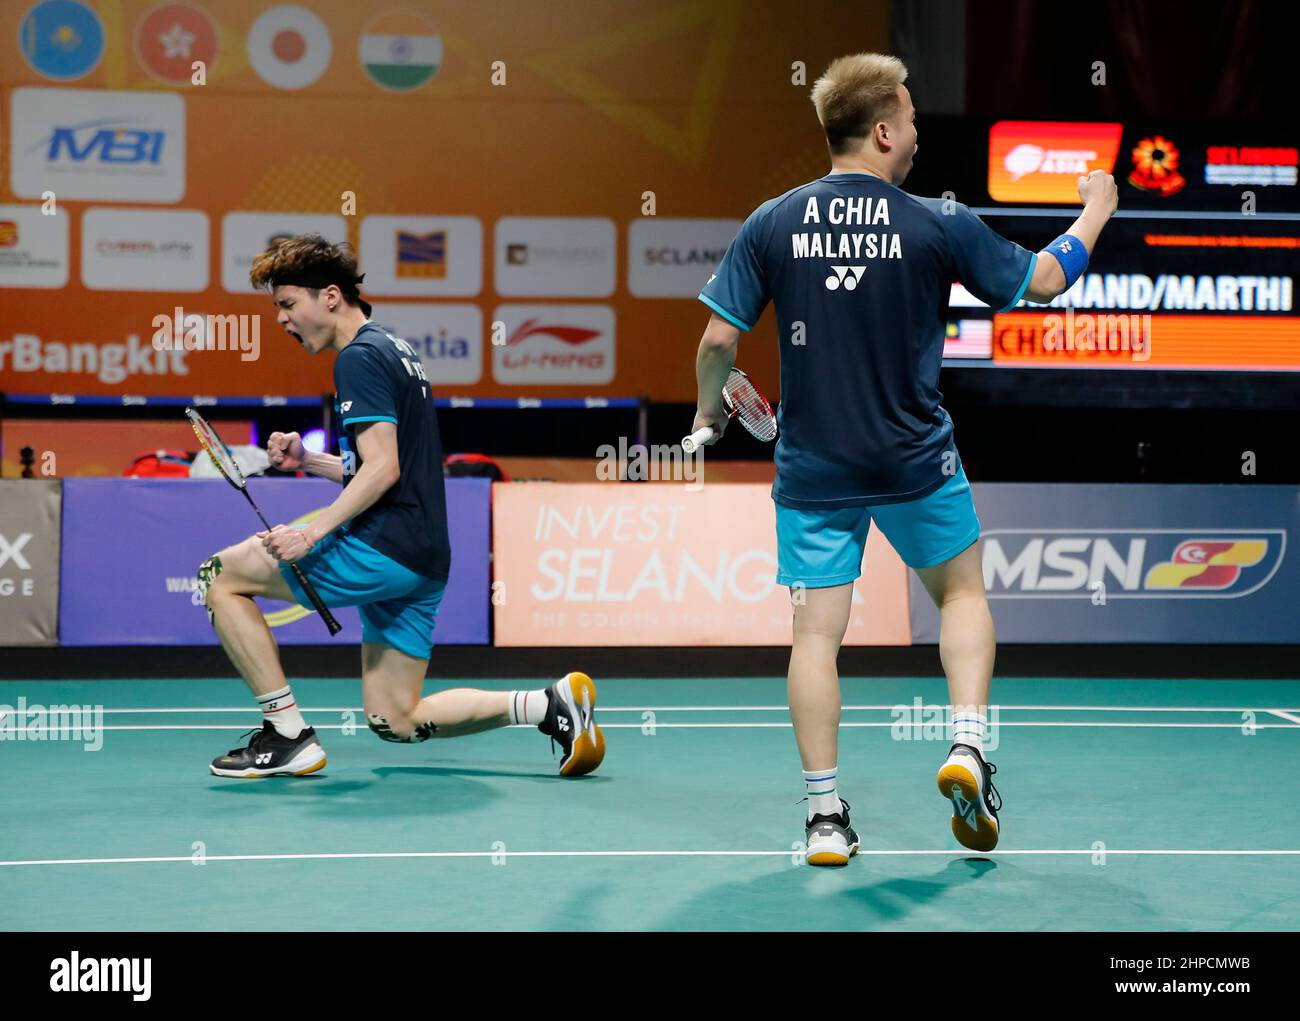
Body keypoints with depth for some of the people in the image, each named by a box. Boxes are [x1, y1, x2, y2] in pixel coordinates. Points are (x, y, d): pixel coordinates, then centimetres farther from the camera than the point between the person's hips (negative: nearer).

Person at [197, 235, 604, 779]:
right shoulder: (395, 350, 20)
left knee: (222, 574, 0)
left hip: (382, 549, -10)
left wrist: (312, 532, -25)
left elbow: (382, 470, -19)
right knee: (397, 722, 13)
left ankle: (288, 736, -3)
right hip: (423, 562, 10)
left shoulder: (359, 357, -9)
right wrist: (307, 460, 15)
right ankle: (551, 702, 2)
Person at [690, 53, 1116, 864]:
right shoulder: (939, 225, -8)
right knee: (962, 592, 20)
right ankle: (967, 746, 3)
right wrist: (1096, 212, 21)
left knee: (817, 631, 5)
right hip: (915, 462, -1)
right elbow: (1042, 283, 4)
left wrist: (710, 409, 16)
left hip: (812, 468, 1)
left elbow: (720, 339, -5)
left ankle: (825, 814, 3)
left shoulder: (771, 225, -5)